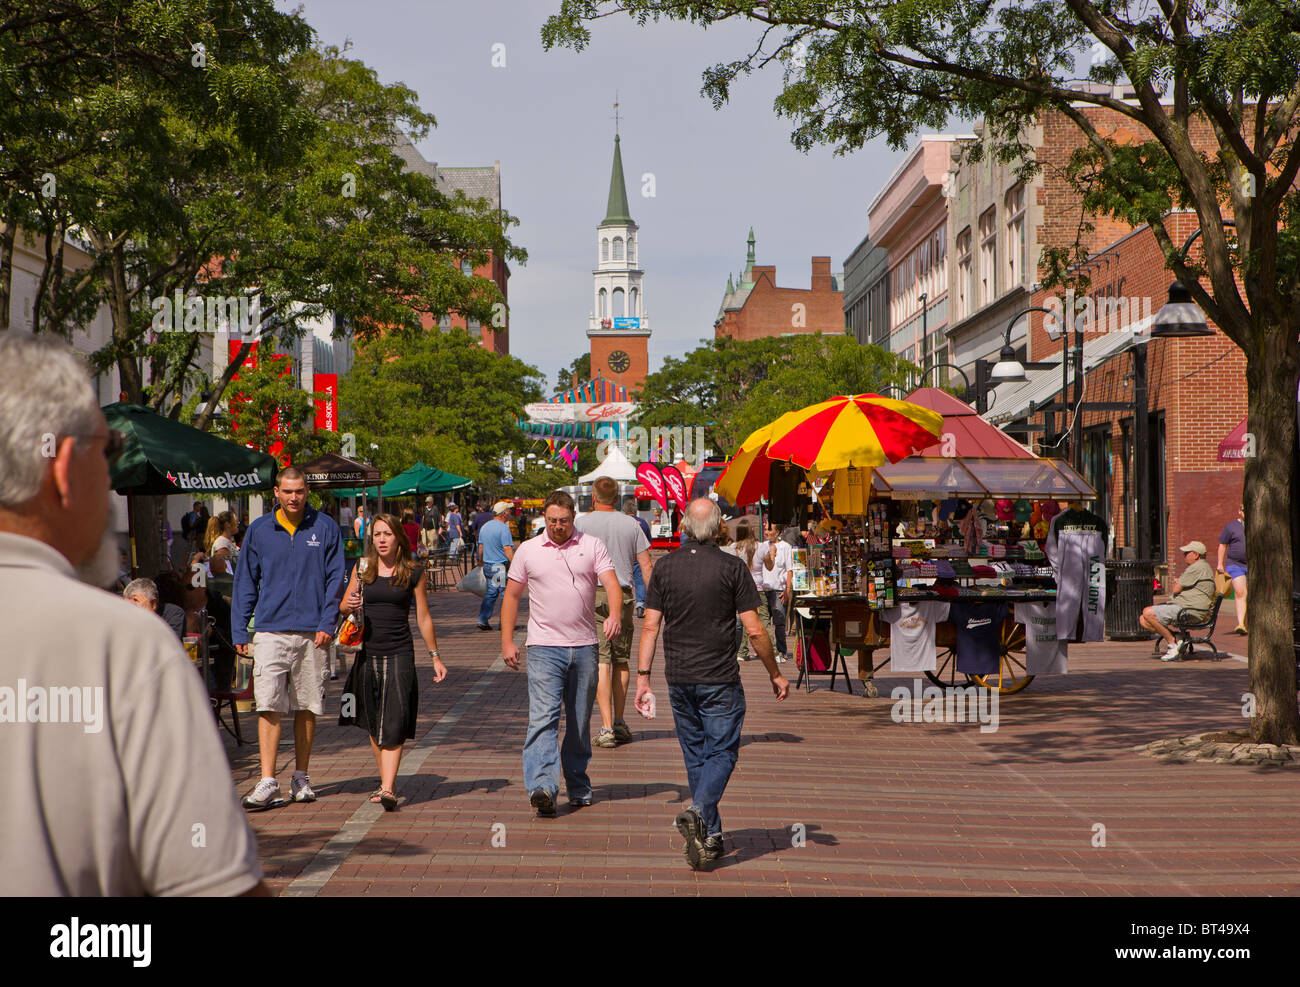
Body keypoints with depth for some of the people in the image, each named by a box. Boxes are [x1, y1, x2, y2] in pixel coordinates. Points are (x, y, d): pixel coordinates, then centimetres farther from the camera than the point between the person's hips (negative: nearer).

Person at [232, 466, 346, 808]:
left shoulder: (325, 529, 3)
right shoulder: (258, 531, 6)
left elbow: (335, 579, 5)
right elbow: (245, 583, 10)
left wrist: (327, 624, -5)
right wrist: (239, 631, 5)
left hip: (312, 634, 0)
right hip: (271, 631, 0)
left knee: (307, 708, 8)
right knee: (268, 707, -8)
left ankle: (301, 779, 19)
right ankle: (267, 783, -8)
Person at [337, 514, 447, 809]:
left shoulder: (413, 572, 1)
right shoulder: (362, 570, 7)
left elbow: (423, 617, 6)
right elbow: (343, 606, 13)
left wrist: (435, 656, 8)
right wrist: (349, 605, -11)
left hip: (400, 652, -3)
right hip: (368, 652, 3)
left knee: (393, 723, -12)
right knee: (373, 723, 10)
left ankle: (388, 789, -18)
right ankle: (387, 782, 23)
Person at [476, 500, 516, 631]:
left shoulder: (485, 527, 11)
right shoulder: (503, 528, -14)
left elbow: (481, 547, 17)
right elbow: (508, 549, -19)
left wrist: (481, 562, 26)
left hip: (487, 566, 8)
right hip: (500, 567, -8)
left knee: (491, 593, 14)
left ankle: (483, 620, 7)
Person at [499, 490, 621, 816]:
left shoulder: (592, 546, 4)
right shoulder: (528, 550, 5)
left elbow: (611, 583, -6)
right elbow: (512, 596, 10)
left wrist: (614, 614, -27)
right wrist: (507, 640, 4)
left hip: (584, 646, 2)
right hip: (544, 646, -2)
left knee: (580, 721, 10)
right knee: (543, 716, -15)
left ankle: (578, 787, 21)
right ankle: (542, 786, -25)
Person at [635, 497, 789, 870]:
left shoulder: (665, 567, 1)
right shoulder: (733, 567, -8)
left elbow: (650, 626, -1)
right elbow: (754, 630, -8)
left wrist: (643, 676, 4)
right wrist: (775, 674, 3)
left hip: (678, 678, 4)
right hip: (719, 678, -3)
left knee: (695, 755, 14)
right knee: (722, 752, 3)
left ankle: (710, 836, 18)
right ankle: (698, 813, -21)